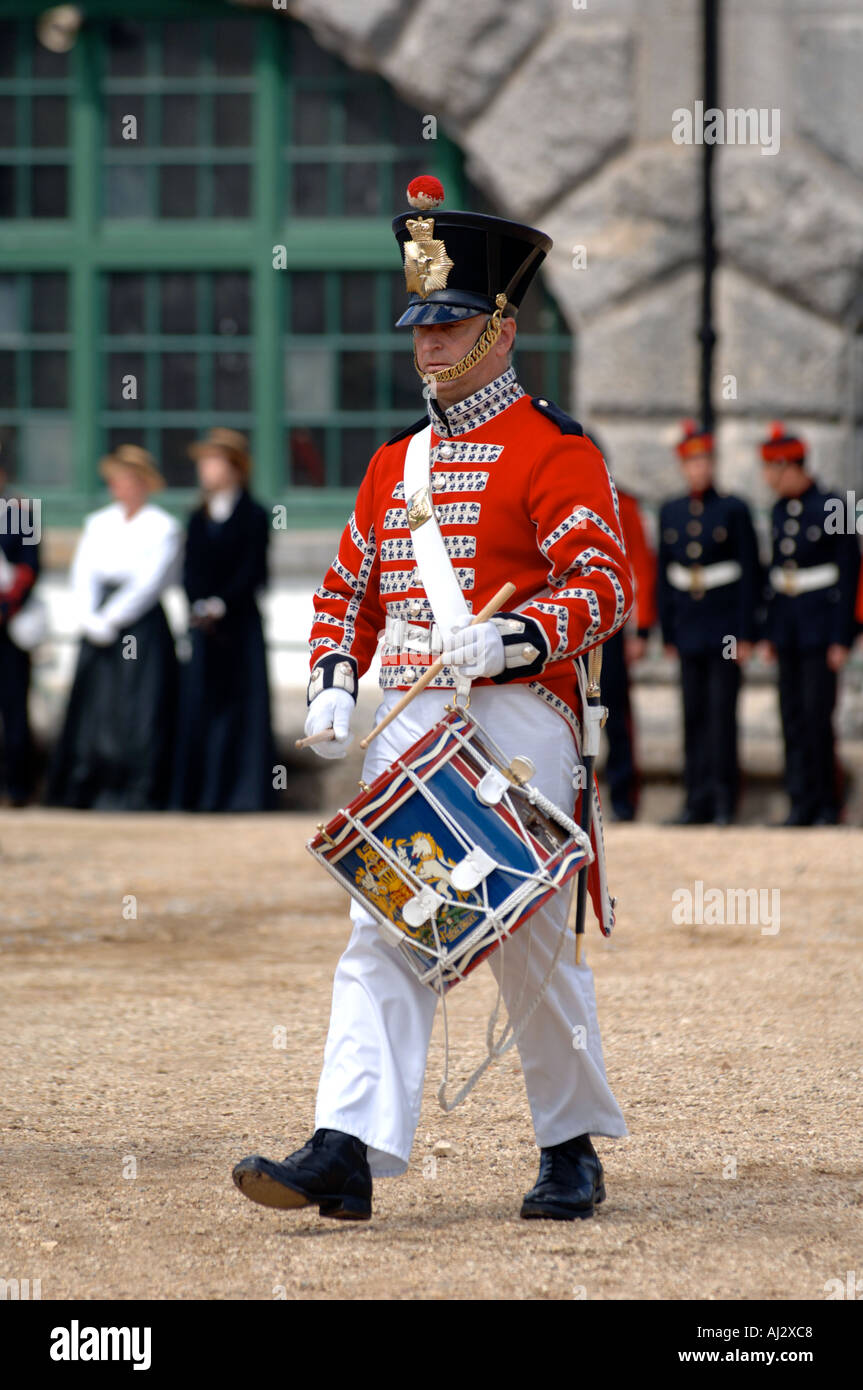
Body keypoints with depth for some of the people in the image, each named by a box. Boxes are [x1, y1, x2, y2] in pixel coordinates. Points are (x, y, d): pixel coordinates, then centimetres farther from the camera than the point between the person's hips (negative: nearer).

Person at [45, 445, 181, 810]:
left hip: (142, 627, -5)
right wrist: (90, 620, -9)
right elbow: (83, 575, 6)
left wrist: (110, 619, -14)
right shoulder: (98, 523, 14)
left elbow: (149, 583, -10)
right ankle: (88, 789, 8)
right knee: (92, 708, 3)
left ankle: (137, 792, -4)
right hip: (99, 627, 5)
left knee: (139, 708, -7)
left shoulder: (163, 528, -2)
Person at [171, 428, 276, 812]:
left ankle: (241, 791, -3)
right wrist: (200, 608, -9)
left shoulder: (253, 518, 0)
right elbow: (190, 572, 7)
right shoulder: (199, 520, 14)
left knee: (240, 705, -5)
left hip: (239, 625, -4)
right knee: (200, 707, 2)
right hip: (204, 629, 4)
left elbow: (251, 572, -8)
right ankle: (200, 792, 5)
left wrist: (221, 607, -16)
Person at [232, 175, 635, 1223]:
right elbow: (348, 587, 23)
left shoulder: (554, 451, -5)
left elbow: (607, 585, -12)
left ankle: (572, 1149, 19)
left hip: (515, 719, -5)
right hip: (405, 725, 5)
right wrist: (332, 681, 6)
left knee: (534, 942, 3)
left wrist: (510, 639, -26)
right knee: (380, 933, -6)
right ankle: (347, 1153, -15)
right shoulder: (395, 462, 16)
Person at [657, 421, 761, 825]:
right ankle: (699, 802, 8)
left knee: (722, 712, -6)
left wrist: (746, 634, -8)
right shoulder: (670, 512, 10)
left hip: (724, 629, -4)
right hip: (689, 632, 4)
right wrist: (668, 633, 9)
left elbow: (750, 574, -3)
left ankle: (724, 802, -3)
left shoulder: (733, 510, -1)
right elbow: (664, 575, 13)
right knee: (694, 717, 4)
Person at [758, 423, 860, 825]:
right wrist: (769, 632, 14)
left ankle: (828, 804, 2)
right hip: (788, 626, 6)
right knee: (793, 717, 4)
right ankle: (802, 803, 7)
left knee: (817, 716, -8)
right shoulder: (780, 510, 10)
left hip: (821, 626, -6)